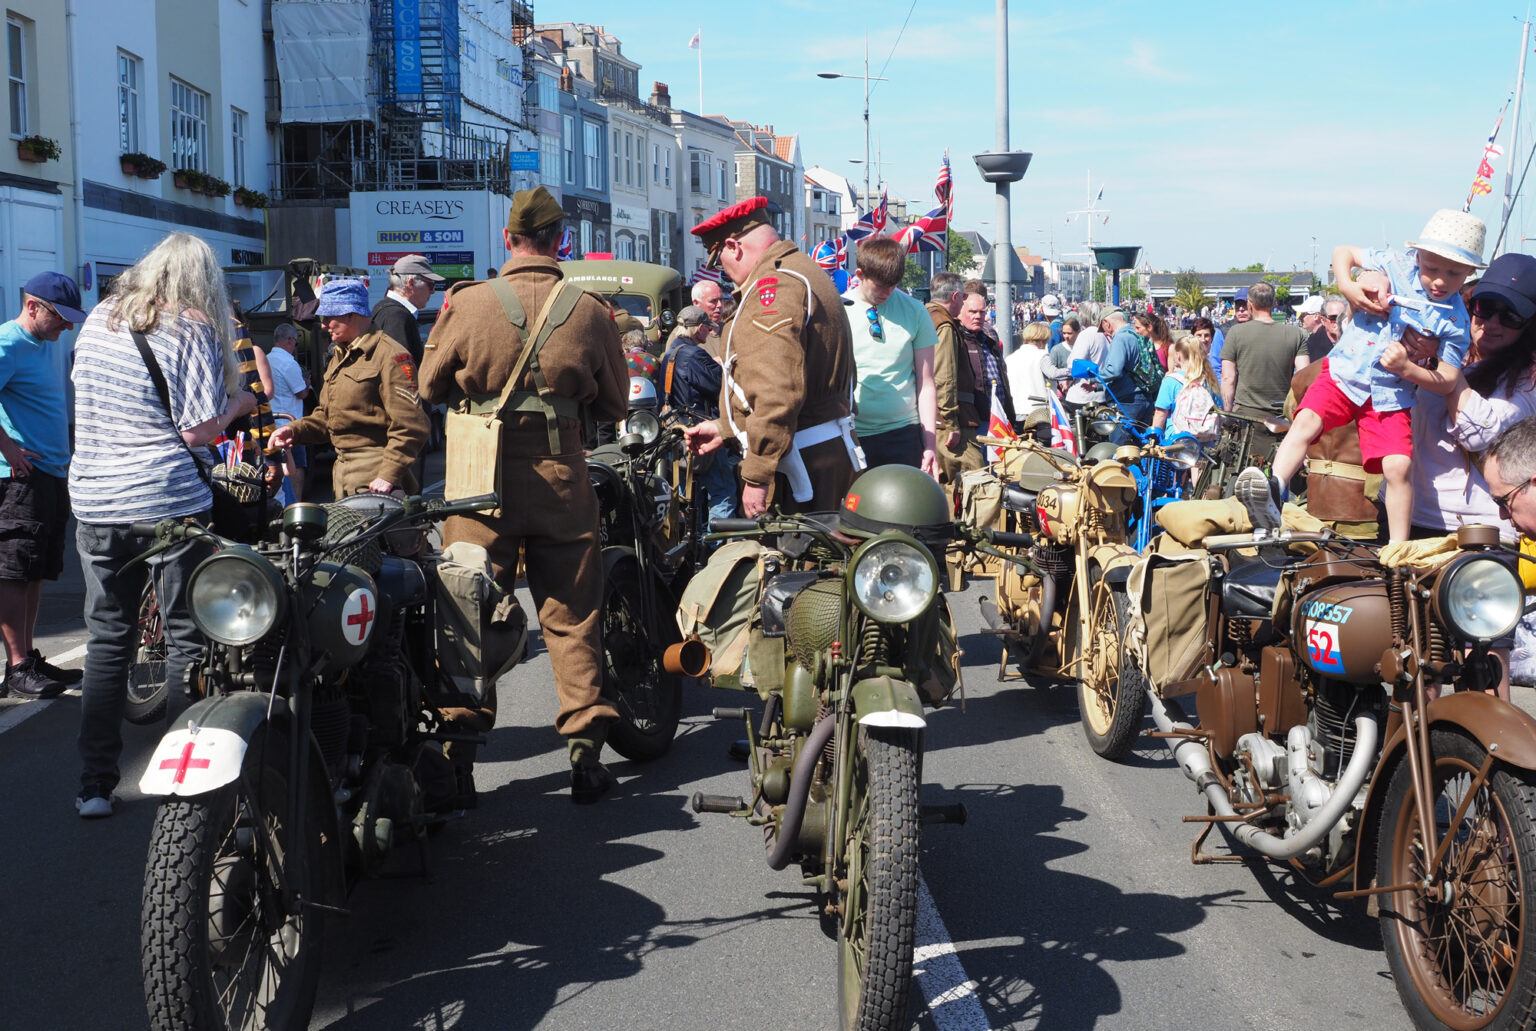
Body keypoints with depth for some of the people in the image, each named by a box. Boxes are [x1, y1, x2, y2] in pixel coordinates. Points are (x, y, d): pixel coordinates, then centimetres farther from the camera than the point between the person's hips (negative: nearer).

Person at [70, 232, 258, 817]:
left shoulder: (98, 320, 8)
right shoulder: (191, 329, -8)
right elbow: (198, 432, -14)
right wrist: (238, 404, 3)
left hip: (93, 502, 5)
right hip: (169, 504, -5)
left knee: (107, 641, 11)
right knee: (186, 639, 6)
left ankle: (95, 785, 12)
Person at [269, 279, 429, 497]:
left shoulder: (390, 356, -11)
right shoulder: (339, 357, 21)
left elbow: (410, 426, -17)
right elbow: (326, 416, 26)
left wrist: (389, 475, -21)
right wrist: (295, 430, 8)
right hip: (343, 469, 9)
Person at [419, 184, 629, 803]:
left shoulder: (468, 304, -7)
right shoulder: (590, 311, -2)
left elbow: (430, 387, 6)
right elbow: (614, 405, 8)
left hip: (483, 479, -1)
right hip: (562, 477, 1)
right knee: (571, 617, 8)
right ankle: (586, 748, 8)